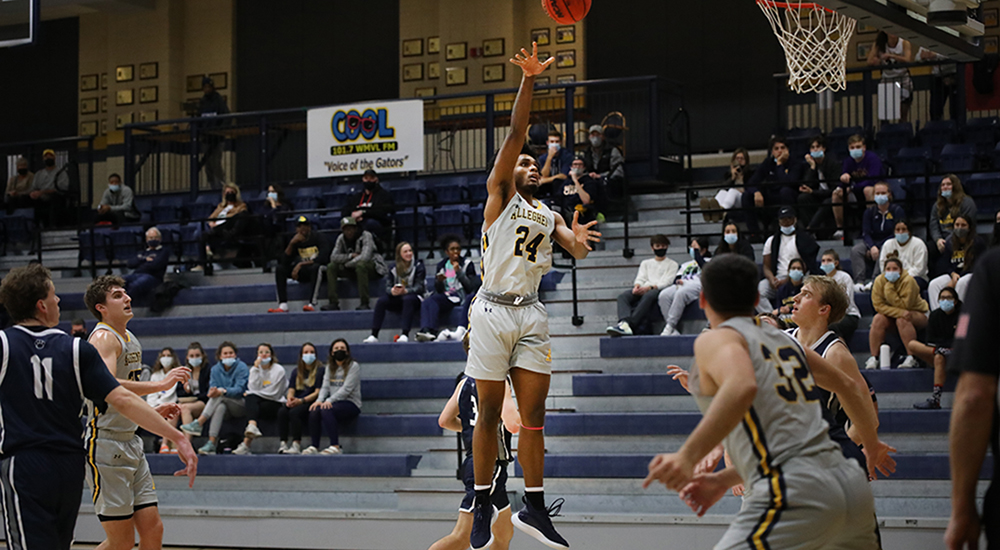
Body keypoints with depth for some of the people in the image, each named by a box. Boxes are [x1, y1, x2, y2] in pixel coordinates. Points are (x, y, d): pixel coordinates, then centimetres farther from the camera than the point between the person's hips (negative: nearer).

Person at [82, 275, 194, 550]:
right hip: (106, 446, -9)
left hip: (131, 443, 9)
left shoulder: (131, 340, 16)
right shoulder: (104, 337, -13)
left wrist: (155, 411, 11)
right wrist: (160, 385, -34)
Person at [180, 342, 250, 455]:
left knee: (219, 398, -32)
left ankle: (198, 424, -39)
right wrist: (212, 392, -27)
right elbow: (212, 388, 0)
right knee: (220, 407, -35)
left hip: (242, 406, -3)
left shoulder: (242, 368, -6)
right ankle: (212, 444, -47)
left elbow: (239, 390, -18)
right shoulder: (216, 369, 9)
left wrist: (222, 391, -36)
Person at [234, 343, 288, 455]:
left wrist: (258, 392, -3)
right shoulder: (254, 369, 11)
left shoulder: (279, 370, -3)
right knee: (250, 398, -32)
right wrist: (256, 369, -10)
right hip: (257, 401, 3)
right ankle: (252, 427, -59)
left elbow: (274, 393, -7)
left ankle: (246, 444, -39)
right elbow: (254, 388, -5)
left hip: (275, 404, -3)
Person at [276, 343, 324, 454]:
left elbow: (318, 392, -7)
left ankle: (296, 445, -33)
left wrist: (301, 400, -18)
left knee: (294, 412, -34)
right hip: (296, 402, 5)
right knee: (282, 411, -27)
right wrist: (289, 398, -14)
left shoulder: (320, 370, 2)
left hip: (311, 402, -5)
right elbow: (291, 389, 11)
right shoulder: (296, 372, 19)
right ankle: (283, 443, -31)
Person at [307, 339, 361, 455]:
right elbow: (325, 386, 9)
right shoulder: (330, 367, 18)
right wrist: (320, 400, -13)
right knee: (314, 410, -24)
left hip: (351, 404, -6)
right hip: (335, 403, 6)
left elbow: (346, 389, -14)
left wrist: (330, 400, -24)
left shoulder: (354, 366, -3)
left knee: (326, 410, -34)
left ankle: (335, 446, -36)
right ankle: (314, 446, -22)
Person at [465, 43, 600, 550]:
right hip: (493, 310, -5)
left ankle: (533, 507, 7)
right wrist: (528, 80, -14)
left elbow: (577, 249, 5)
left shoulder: (549, 216, 21)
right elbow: (515, 134, -5)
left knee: (534, 415, 2)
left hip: (531, 315, 5)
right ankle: (482, 506, 9)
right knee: (489, 414, -1)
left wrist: (579, 241, -19)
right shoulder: (499, 194, 6)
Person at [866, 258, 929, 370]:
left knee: (902, 320, -35)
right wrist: (900, 312, -31)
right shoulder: (879, 281, -11)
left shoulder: (908, 281, -22)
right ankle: (874, 358, -24)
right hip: (891, 315, 4)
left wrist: (889, 289, -32)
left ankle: (911, 358, -36)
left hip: (917, 314, -4)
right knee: (878, 319, -25)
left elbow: (904, 305, -27)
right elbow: (878, 305, -18)